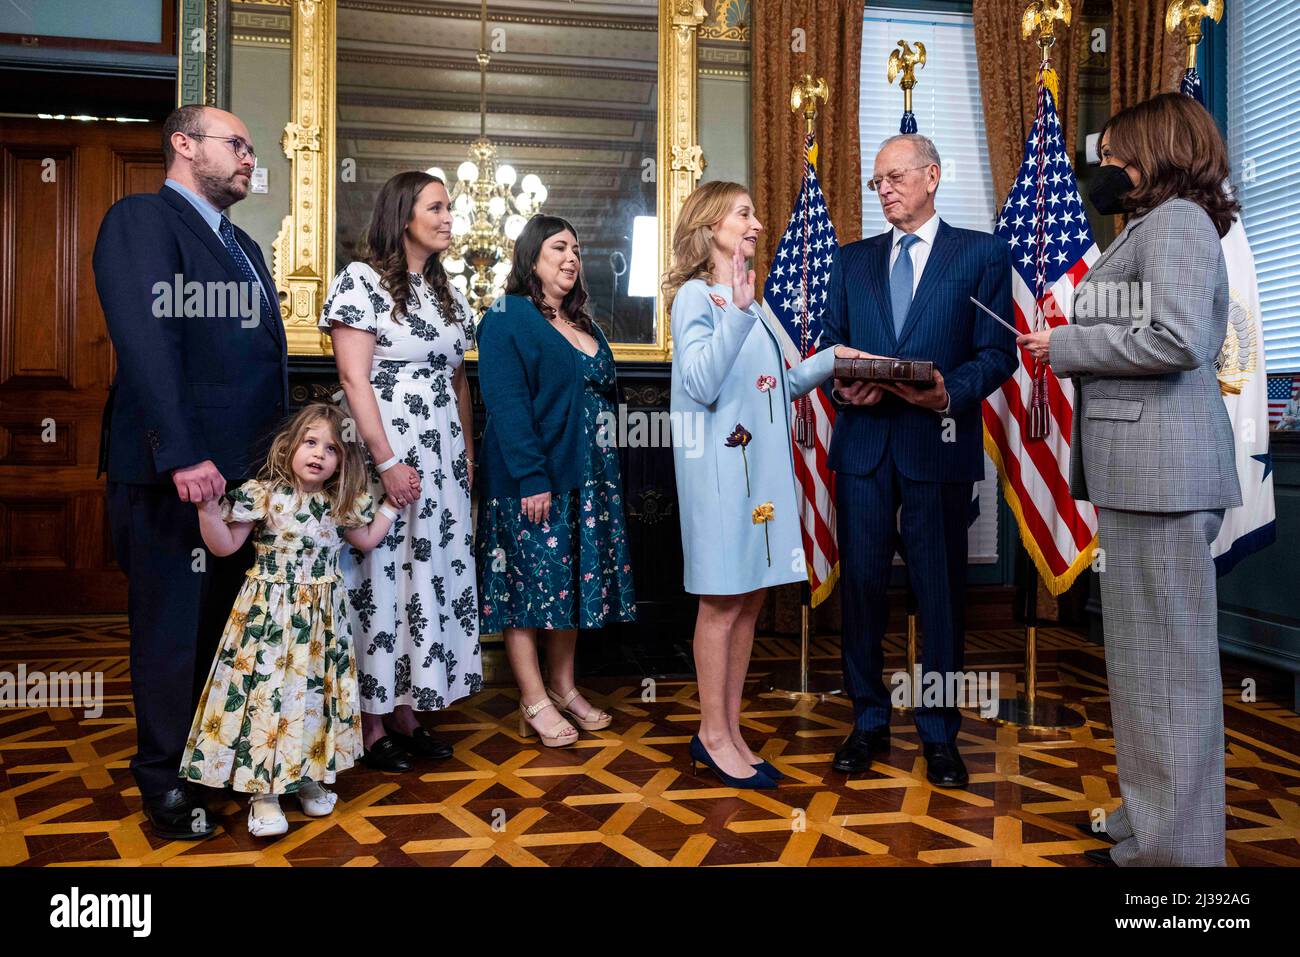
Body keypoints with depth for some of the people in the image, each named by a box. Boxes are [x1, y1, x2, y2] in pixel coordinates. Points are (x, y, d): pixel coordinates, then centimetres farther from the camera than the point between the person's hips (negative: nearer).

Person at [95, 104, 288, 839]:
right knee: (175, 627, 3)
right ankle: (168, 780, 19)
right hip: (179, 473, -8)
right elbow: (148, 344, -19)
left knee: (229, 622, 14)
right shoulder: (142, 219, -6)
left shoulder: (243, 246, 21)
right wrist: (185, 456, -26)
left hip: (246, 471, 8)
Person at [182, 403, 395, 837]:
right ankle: (263, 792, 6)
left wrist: (392, 504, 18)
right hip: (270, 615, -4)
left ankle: (308, 776, 27)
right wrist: (209, 507, -22)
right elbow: (223, 545, -8)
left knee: (315, 691, 10)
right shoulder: (262, 494, -10)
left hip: (322, 618, 5)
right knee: (266, 691, -5)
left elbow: (366, 539, 21)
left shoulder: (338, 503, 4)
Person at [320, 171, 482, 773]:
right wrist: (387, 462, -18)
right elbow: (354, 380, -13)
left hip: (443, 456, 7)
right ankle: (371, 723, 11)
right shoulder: (361, 280, -6)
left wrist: (467, 453, 10)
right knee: (382, 576, -1)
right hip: (386, 452, -7)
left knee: (431, 575, 8)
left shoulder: (443, 287, 15)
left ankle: (406, 711, 19)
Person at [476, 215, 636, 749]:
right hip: (534, 479, -8)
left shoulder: (582, 324, 17)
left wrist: (606, 473, 12)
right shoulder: (507, 319, -7)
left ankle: (563, 687, 23)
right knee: (532, 581, -2)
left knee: (574, 581, 11)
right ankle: (534, 704, 6)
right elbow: (506, 404, -16)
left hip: (587, 478, 8)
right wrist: (532, 478, -22)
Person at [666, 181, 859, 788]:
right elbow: (700, 385, -20)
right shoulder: (696, 295, -6)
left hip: (762, 464, 8)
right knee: (722, 601, -2)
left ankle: (730, 728, 20)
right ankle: (714, 734, 10)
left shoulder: (751, 301, 18)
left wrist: (829, 360, 7)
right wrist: (736, 311, -25)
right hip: (719, 465, -8)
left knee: (749, 599, 10)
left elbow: (776, 387, 16)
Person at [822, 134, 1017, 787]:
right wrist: (843, 386, -8)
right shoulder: (853, 259, 16)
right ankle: (868, 721, 20)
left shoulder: (983, 254, 6)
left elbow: (998, 352, -1)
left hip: (938, 441, -3)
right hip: (864, 440, 3)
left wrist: (950, 394, -19)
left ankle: (939, 734, 16)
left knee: (940, 586, 3)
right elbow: (830, 343, 14)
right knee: (861, 581, 6)